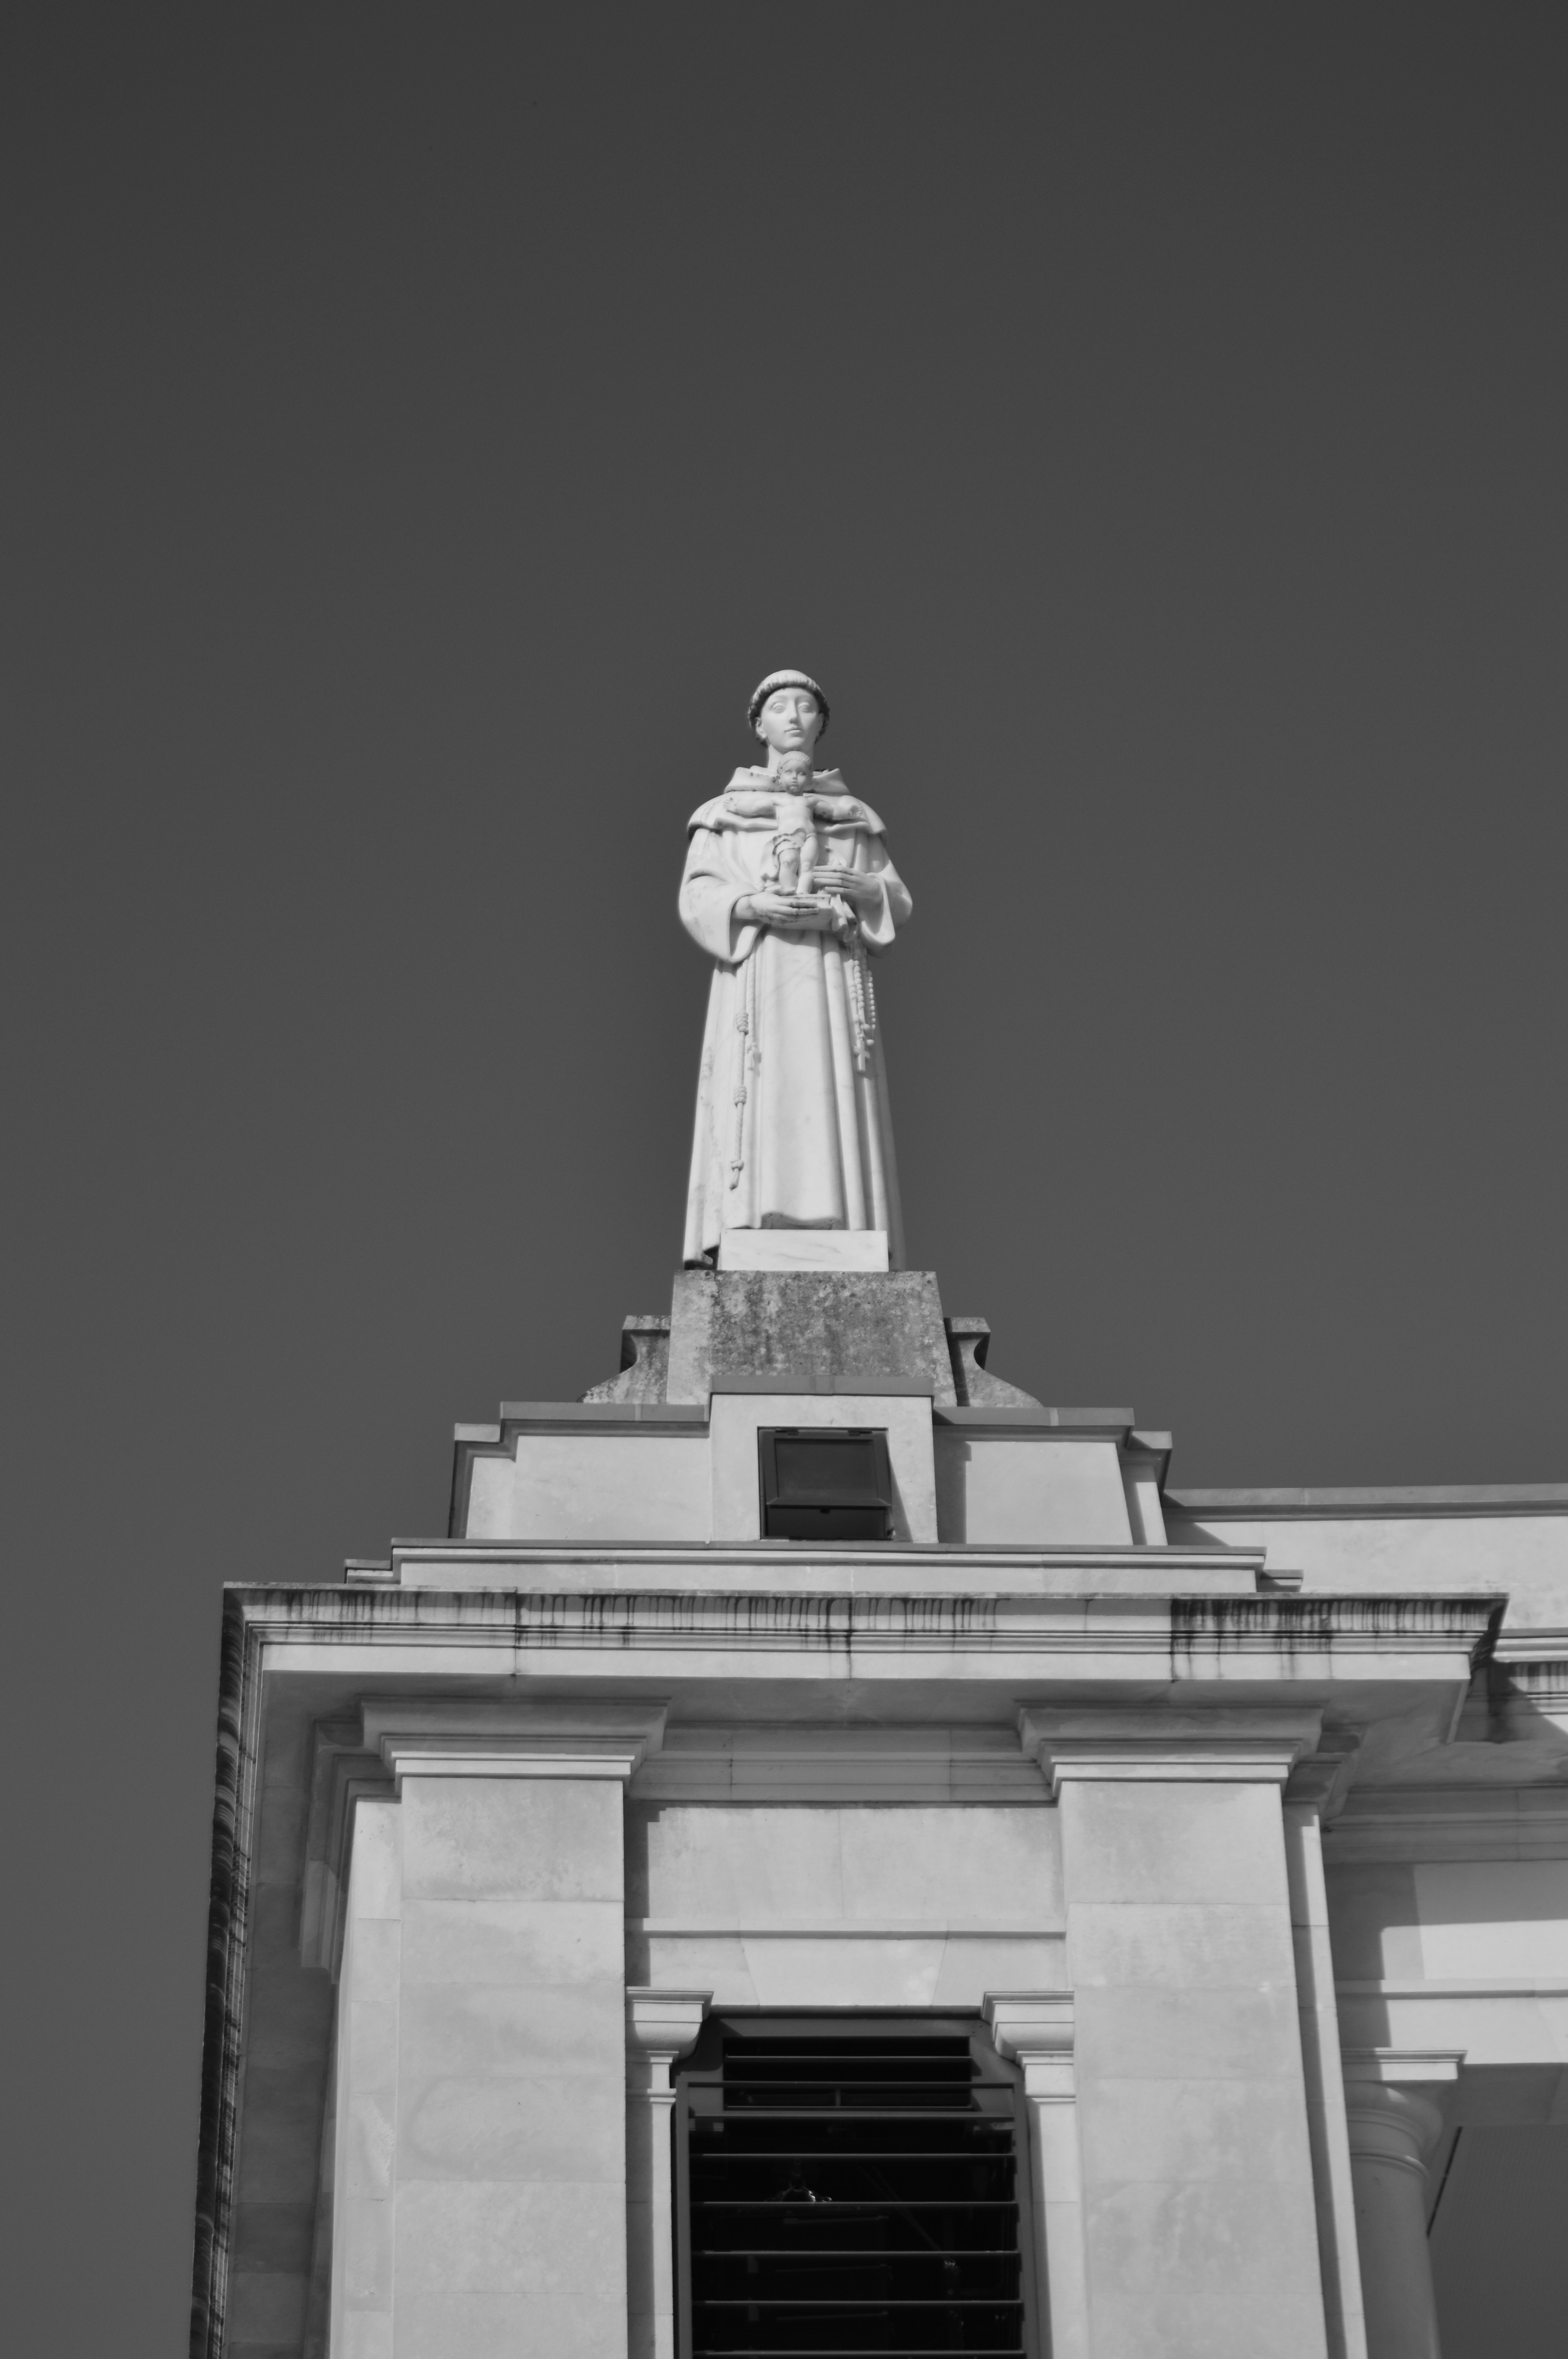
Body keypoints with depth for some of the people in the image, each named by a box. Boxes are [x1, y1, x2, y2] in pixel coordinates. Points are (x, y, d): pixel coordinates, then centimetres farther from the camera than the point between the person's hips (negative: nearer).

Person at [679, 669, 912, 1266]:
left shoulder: (854, 815, 19)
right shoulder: (725, 813, 13)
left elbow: (897, 901, 16)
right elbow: (696, 897, 3)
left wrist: (862, 888, -7)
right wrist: (752, 906, -16)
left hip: (834, 979, 2)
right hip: (757, 978, -2)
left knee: (833, 1106, -9)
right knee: (760, 1106, -14)